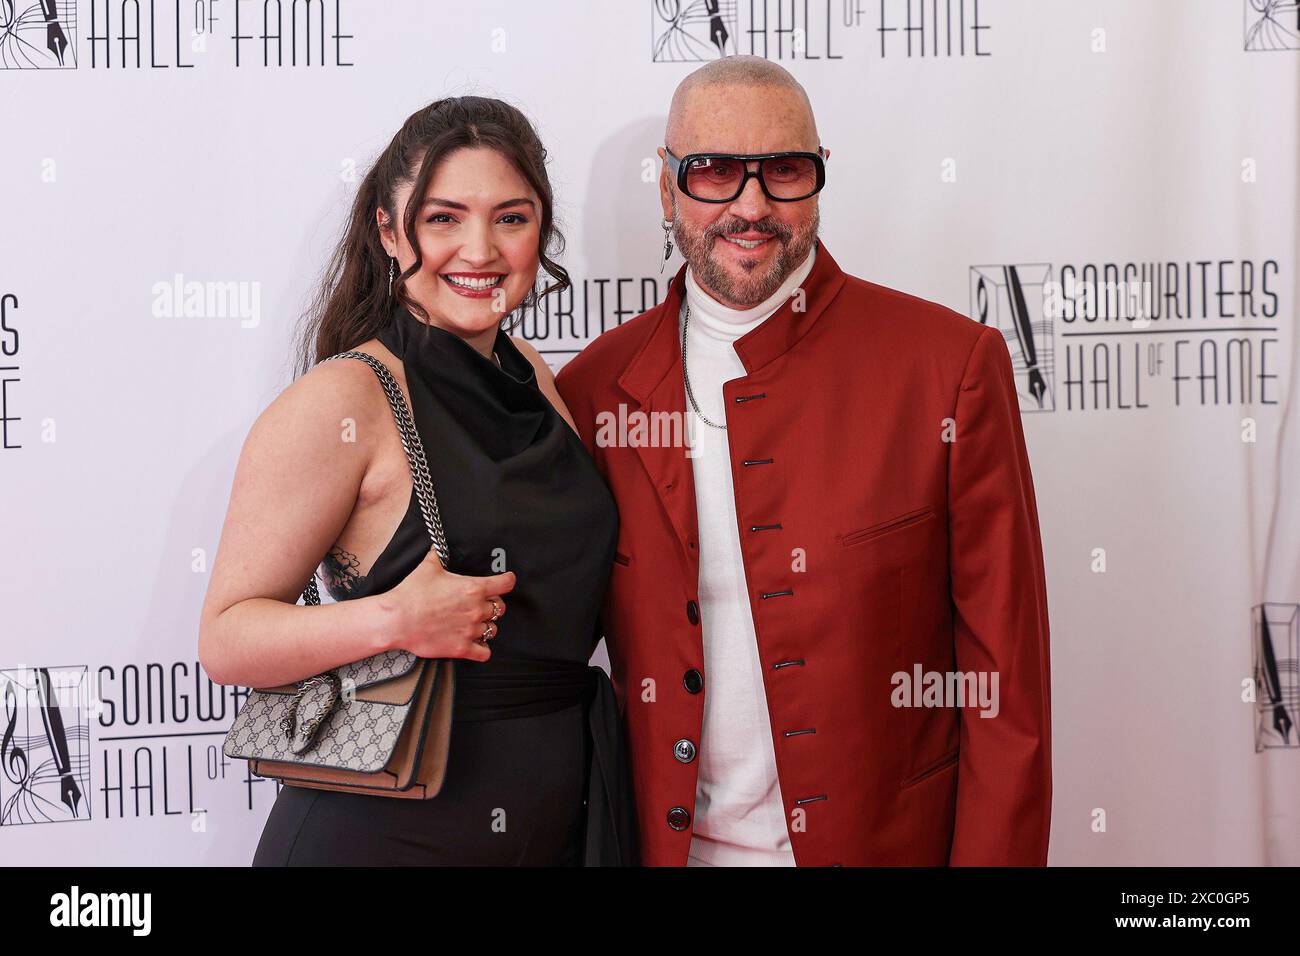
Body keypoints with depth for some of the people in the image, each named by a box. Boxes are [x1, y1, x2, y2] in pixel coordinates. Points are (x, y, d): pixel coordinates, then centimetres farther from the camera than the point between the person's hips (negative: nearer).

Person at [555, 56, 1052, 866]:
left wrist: (993, 857, -12)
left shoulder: (951, 362, -10)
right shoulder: (594, 389, -2)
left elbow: (1004, 682, -9)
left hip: (887, 839, -2)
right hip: (671, 844, 2)